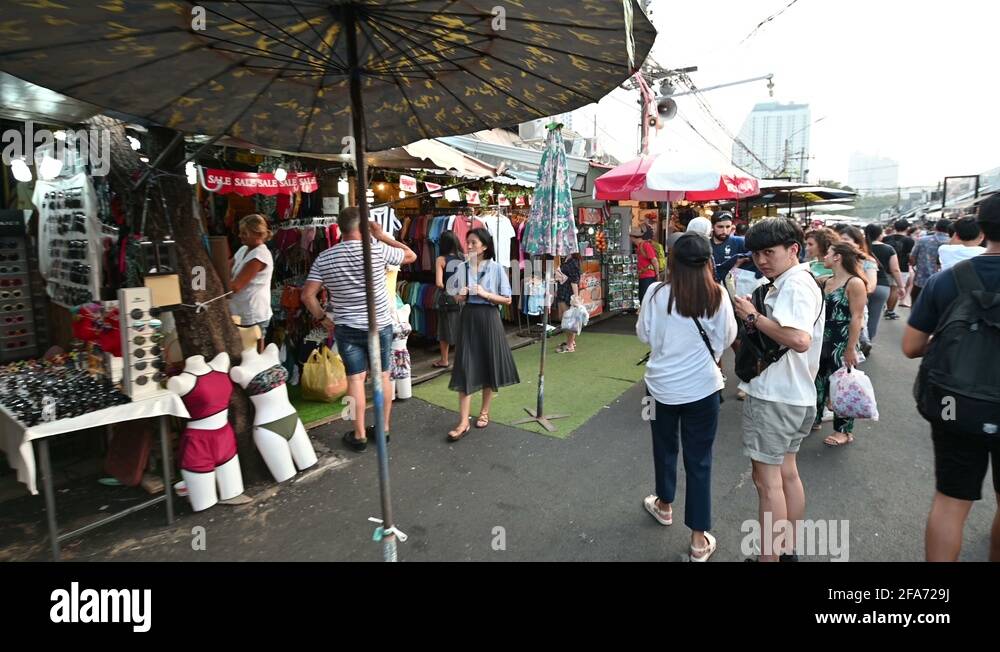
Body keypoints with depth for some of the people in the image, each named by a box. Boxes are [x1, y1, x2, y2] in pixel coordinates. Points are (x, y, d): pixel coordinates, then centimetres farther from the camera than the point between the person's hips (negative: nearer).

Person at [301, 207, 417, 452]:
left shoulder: (324, 258, -2)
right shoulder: (377, 249, -10)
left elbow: (307, 295, -3)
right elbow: (411, 255, 5)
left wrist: (322, 317, 11)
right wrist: (382, 236, 8)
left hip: (346, 328, 1)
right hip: (379, 326, -1)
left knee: (355, 379, 8)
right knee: (383, 376, 12)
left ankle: (359, 435, 14)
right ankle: (384, 428, 23)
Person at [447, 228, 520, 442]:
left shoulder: (496, 268, -5)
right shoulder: (463, 268, 4)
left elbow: (507, 299, -3)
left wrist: (486, 294, -16)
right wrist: (460, 296, -8)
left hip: (488, 318, -2)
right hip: (468, 318, 2)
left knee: (489, 366, 9)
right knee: (466, 368, -3)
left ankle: (485, 412, 29)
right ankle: (463, 423, -1)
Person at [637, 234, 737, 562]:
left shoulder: (657, 293, -12)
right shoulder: (717, 295, -11)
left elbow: (643, 335, 0)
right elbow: (728, 337, 2)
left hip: (662, 385, 1)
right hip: (702, 387, 0)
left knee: (664, 447, 22)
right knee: (699, 460, 9)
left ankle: (664, 505, 44)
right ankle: (699, 538, 18)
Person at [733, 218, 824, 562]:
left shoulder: (795, 284, -18)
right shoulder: (790, 283, 14)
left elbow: (799, 339, -32)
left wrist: (753, 316, -22)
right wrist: (753, 317, 3)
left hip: (774, 396, -11)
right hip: (791, 394, 11)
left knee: (767, 480, -1)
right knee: (786, 473, 19)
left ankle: (769, 556, 10)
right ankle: (787, 550, 34)